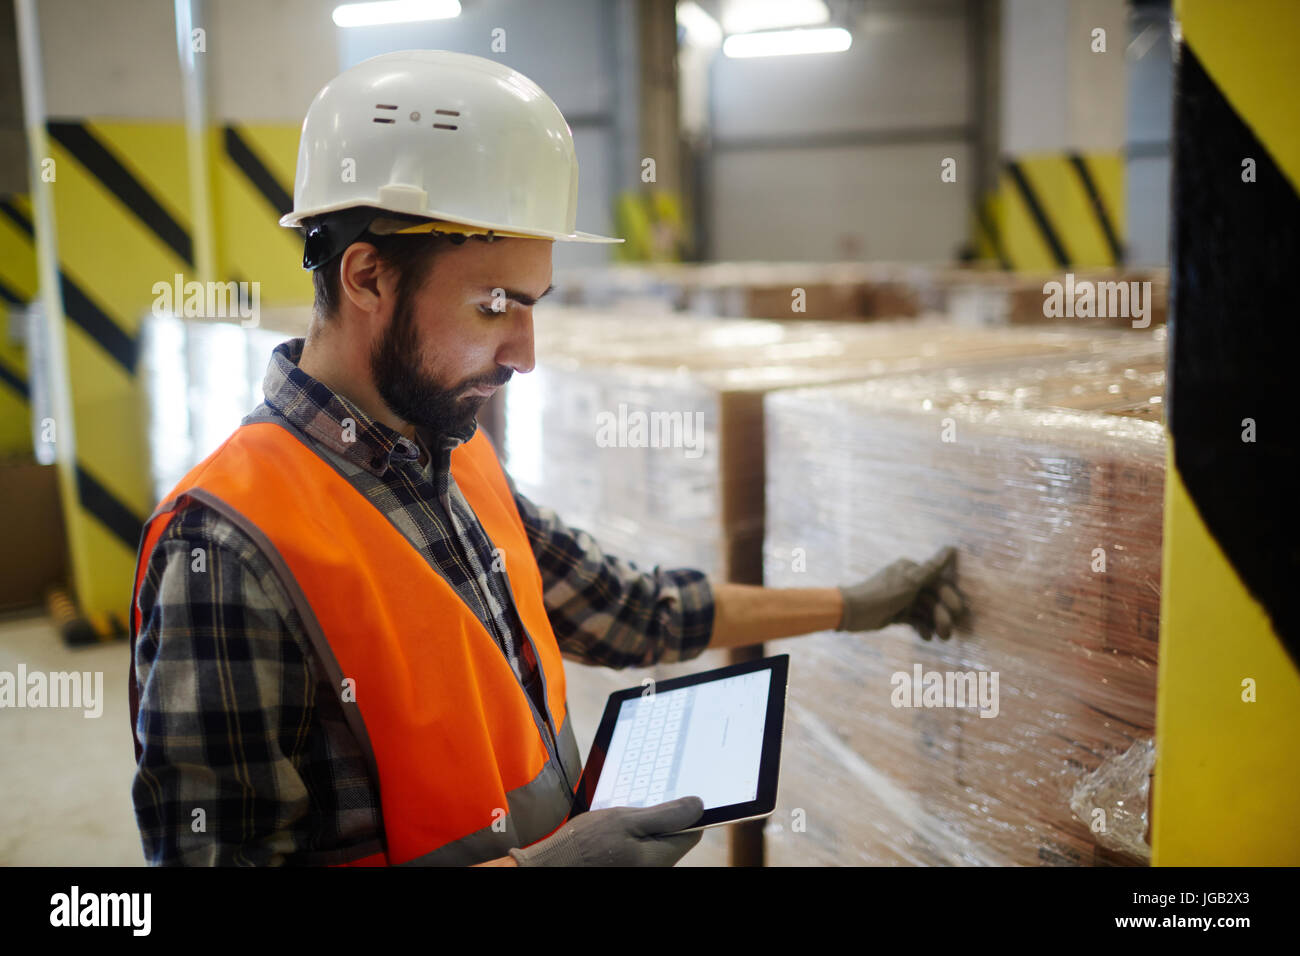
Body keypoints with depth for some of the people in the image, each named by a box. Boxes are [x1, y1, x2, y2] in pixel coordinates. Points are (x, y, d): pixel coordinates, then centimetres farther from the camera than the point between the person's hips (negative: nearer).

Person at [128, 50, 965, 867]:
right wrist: (530, 867, -25)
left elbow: (624, 610, 9)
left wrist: (852, 606, 13)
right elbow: (215, 850, -26)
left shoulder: (462, 464, -1)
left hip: (553, 841, 7)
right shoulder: (229, 553, -27)